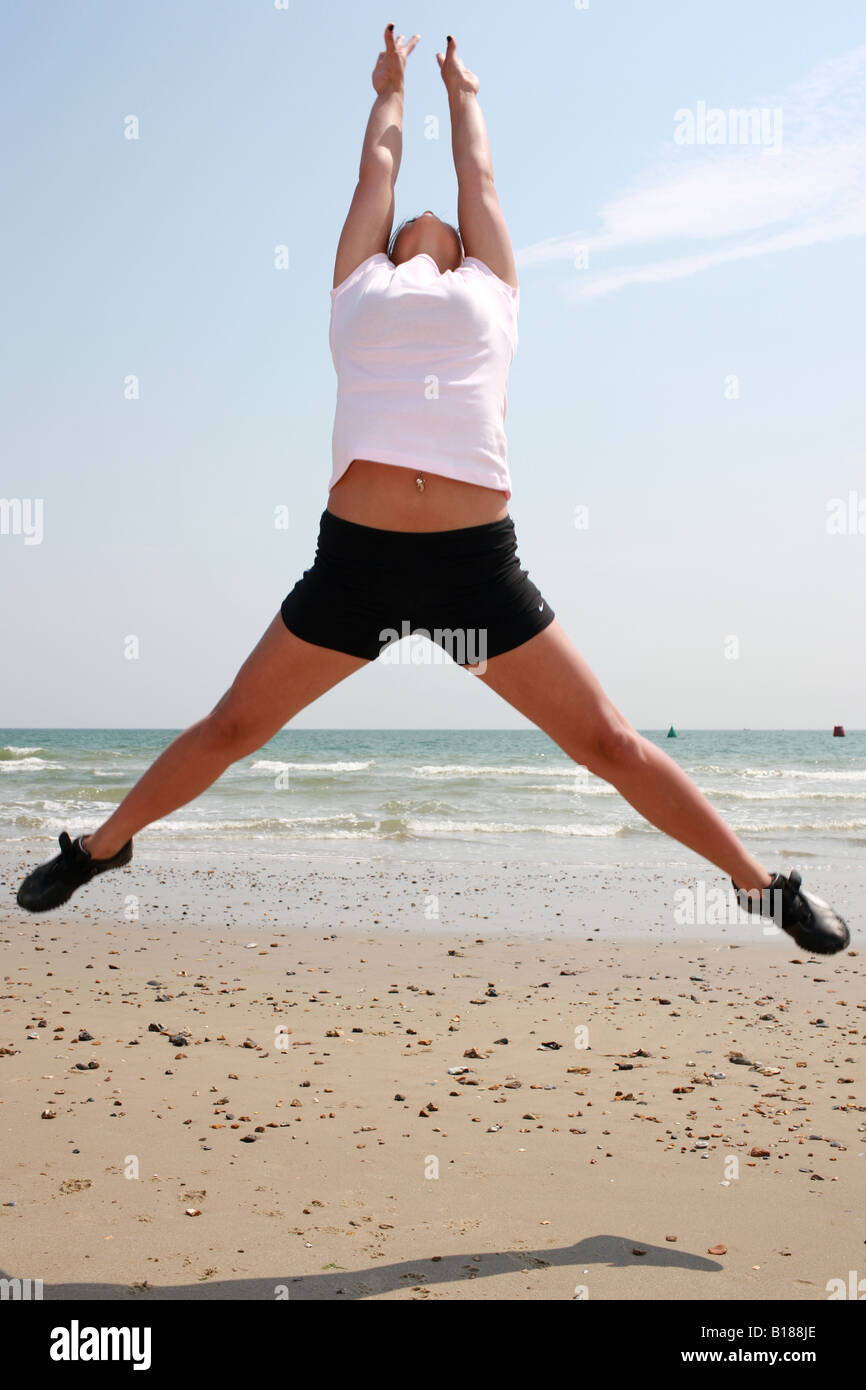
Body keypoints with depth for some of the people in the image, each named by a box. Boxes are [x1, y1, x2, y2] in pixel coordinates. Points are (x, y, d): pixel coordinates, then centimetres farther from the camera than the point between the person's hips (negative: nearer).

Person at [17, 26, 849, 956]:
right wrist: (390, 87, 49)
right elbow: (378, 164, 33)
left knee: (609, 744, 3)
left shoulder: (490, 289, 21)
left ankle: (762, 886, 15)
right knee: (230, 729, 12)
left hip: (477, 563, 0)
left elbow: (478, 174, 34)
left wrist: (462, 91, 51)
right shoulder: (358, 287, 20)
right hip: (355, 555, 1)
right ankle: (100, 848, 32)